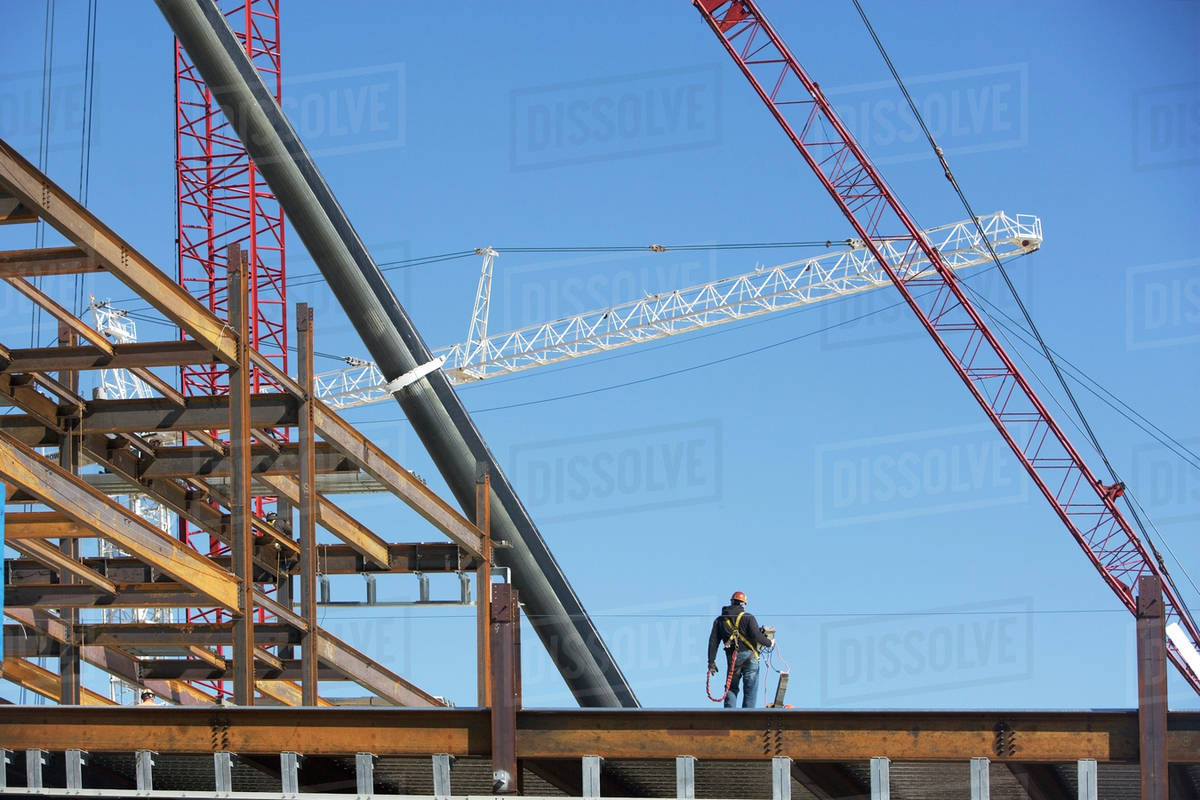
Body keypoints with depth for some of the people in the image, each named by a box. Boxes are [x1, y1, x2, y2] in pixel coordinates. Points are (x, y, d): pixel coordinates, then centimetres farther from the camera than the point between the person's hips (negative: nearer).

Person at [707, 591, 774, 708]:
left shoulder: (720, 620, 10)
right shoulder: (748, 617, -1)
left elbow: (713, 642, 7)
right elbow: (757, 636, -12)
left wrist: (711, 662, 8)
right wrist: (769, 643, 6)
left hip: (732, 659, 3)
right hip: (749, 656, -3)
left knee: (731, 688, 13)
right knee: (750, 689, 3)